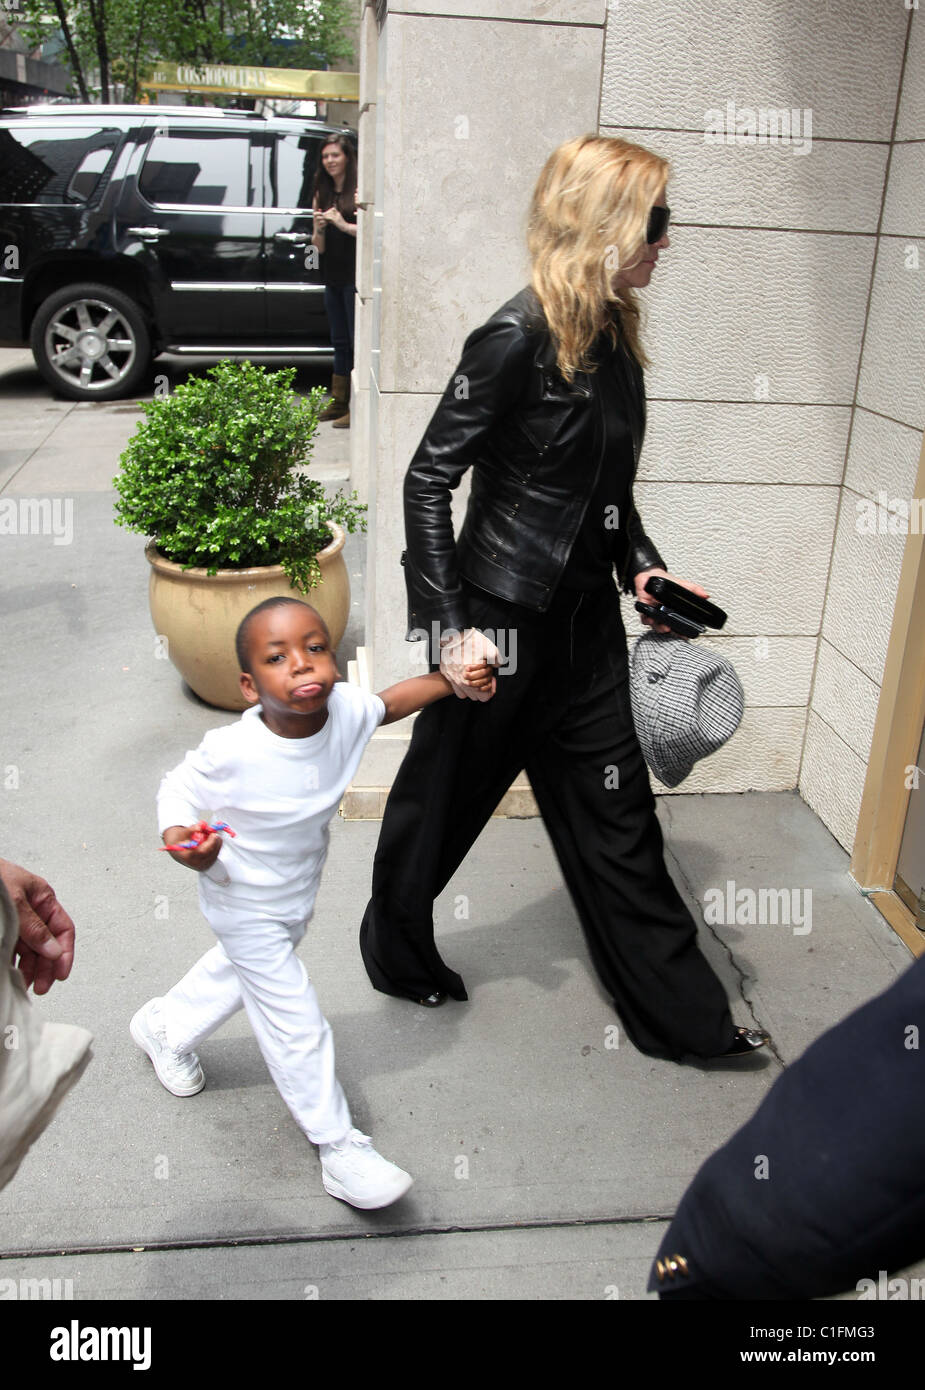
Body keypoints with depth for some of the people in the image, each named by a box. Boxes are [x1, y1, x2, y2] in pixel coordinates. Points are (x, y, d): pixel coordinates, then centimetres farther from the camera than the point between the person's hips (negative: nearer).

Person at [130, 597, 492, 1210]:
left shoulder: (345, 708, -24)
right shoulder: (233, 753, -36)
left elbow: (390, 702, -2)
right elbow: (179, 790, -19)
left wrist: (451, 680, -11)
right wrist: (184, 842, -37)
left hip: (299, 891, 7)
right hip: (248, 905, -6)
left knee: (241, 970, 32)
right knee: (297, 1027, 1)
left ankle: (165, 1027, 60)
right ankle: (341, 1149, 20)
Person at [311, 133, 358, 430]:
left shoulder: (359, 191, -6)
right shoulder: (322, 195, 14)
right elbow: (319, 247, 15)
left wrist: (343, 225, -21)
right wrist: (319, 229, -5)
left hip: (355, 277, -7)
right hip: (333, 277, 7)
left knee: (357, 341, -6)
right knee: (340, 342, 13)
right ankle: (338, 403, 20)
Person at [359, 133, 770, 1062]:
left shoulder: (613, 339, 7)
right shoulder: (518, 339, -18)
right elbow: (427, 480, -17)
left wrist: (643, 567, 6)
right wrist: (450, 627, -20)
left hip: (586, 619, 8)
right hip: (505, 618, -8)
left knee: (616, 813, 14)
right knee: (444, 795, 13)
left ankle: (680, 1016, 27)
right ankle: (398, 956, 39)